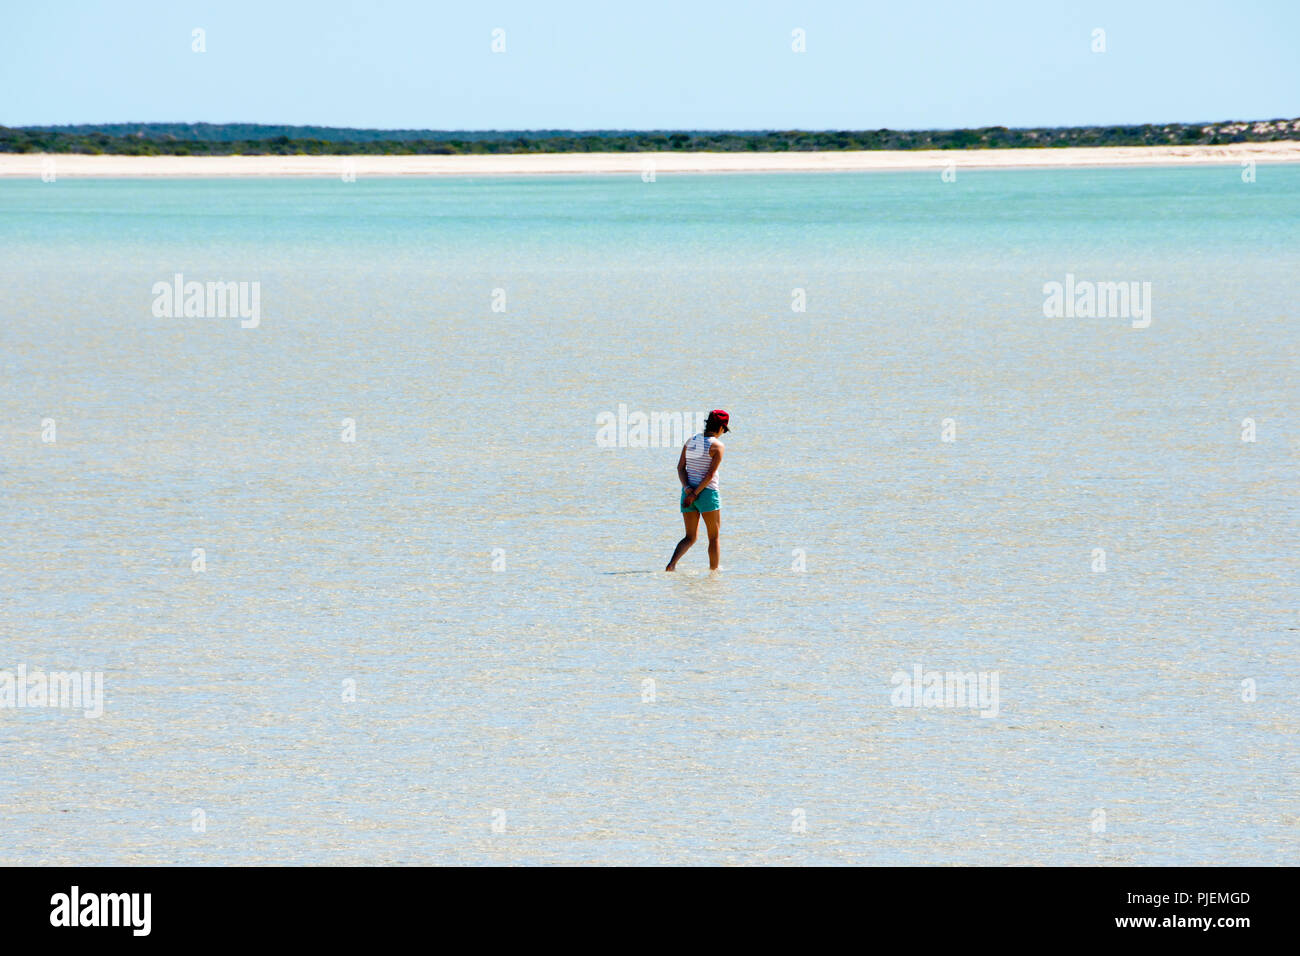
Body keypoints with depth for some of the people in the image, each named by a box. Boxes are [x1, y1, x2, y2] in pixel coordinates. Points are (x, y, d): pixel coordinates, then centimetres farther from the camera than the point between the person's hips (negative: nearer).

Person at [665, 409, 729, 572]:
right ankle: (714, 570, 16)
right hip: (707, 492, -5)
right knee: (714, 537, 11)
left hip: (688, 492, 5)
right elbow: (710, 474, -16)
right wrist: (695, 494, -14)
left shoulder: (691, 441, 9)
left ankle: (672, 563, -14)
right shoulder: (717, 445, -9)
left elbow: (680, 468, 2)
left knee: (690, 538, 9)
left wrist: (687, 489, -8)